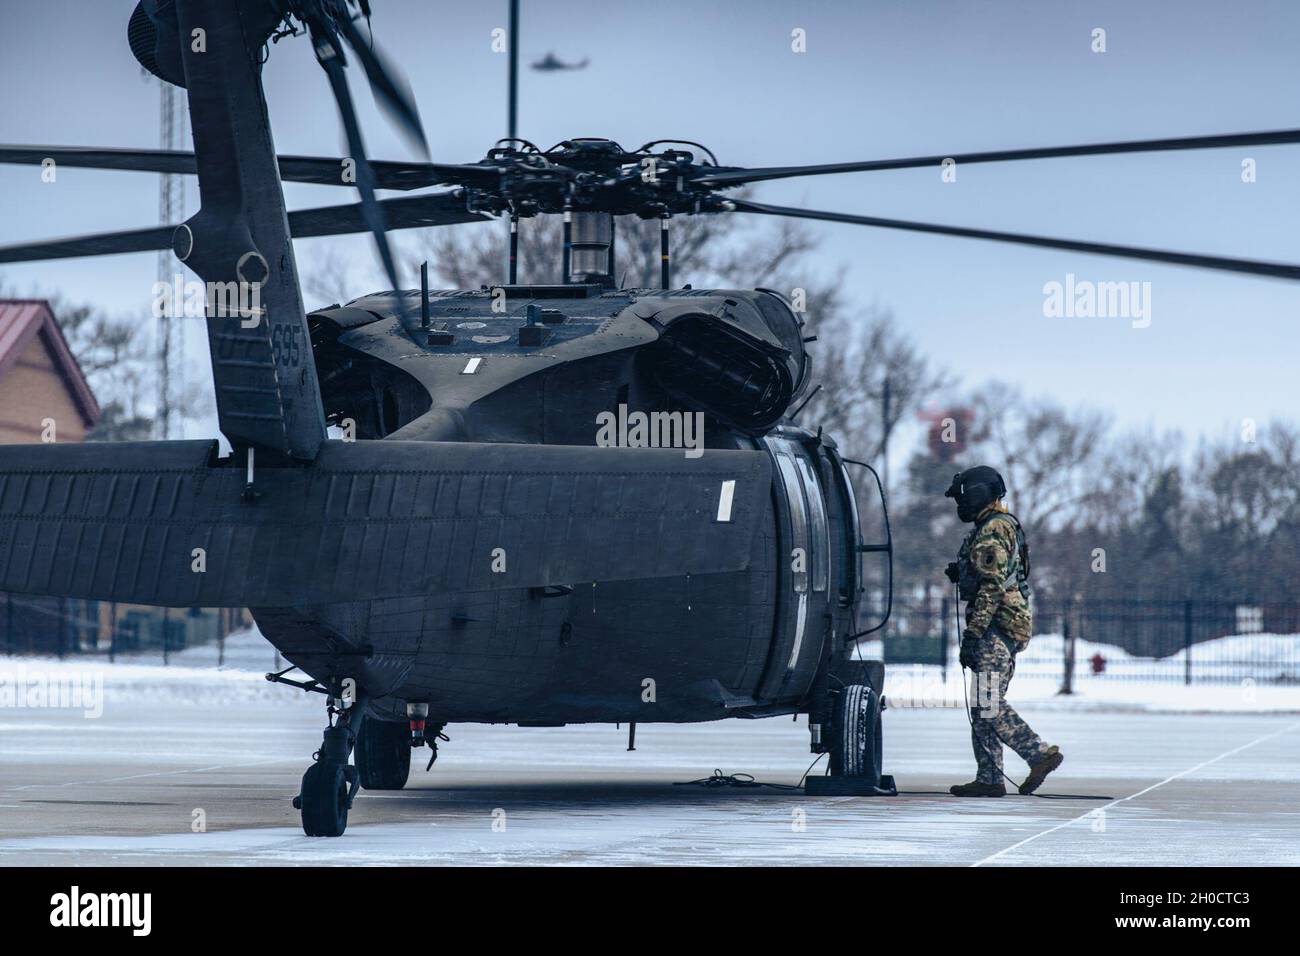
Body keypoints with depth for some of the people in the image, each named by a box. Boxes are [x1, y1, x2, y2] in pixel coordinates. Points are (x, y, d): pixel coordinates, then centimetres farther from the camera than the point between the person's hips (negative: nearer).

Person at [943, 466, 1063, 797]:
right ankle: (989, 779, 8)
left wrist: (972, 634, -21)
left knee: (989, 705, -13)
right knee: (984, 706, 9)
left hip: (997, 629, -11)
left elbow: (991, 588, -20)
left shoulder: (992, 532, -13)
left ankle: (1041, 754, -13)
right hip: (1005, 630, 11)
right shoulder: (1003, 526, 20)